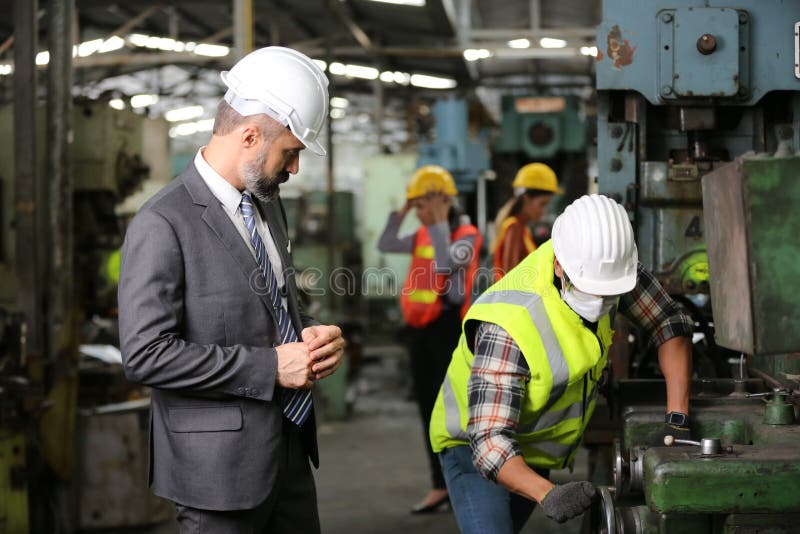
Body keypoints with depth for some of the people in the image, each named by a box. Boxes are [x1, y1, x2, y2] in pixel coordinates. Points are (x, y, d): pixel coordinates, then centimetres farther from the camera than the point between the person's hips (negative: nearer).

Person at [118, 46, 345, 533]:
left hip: (290, 452, 8)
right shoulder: (162, 225, -16)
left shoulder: (267, 202, 10)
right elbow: (146, 355, -21)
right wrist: (269, 368, -19)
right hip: (223, 464, -8)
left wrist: (313, 337, -1)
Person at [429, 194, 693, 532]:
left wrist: (677, 421, -19)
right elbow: (489, 440, -40)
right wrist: (547, 494, -57)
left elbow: (672, 324, -10)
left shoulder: (604, 265, -21)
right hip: (474, 447, -7)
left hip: (535, 451, 7)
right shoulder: (508, 326, -38)